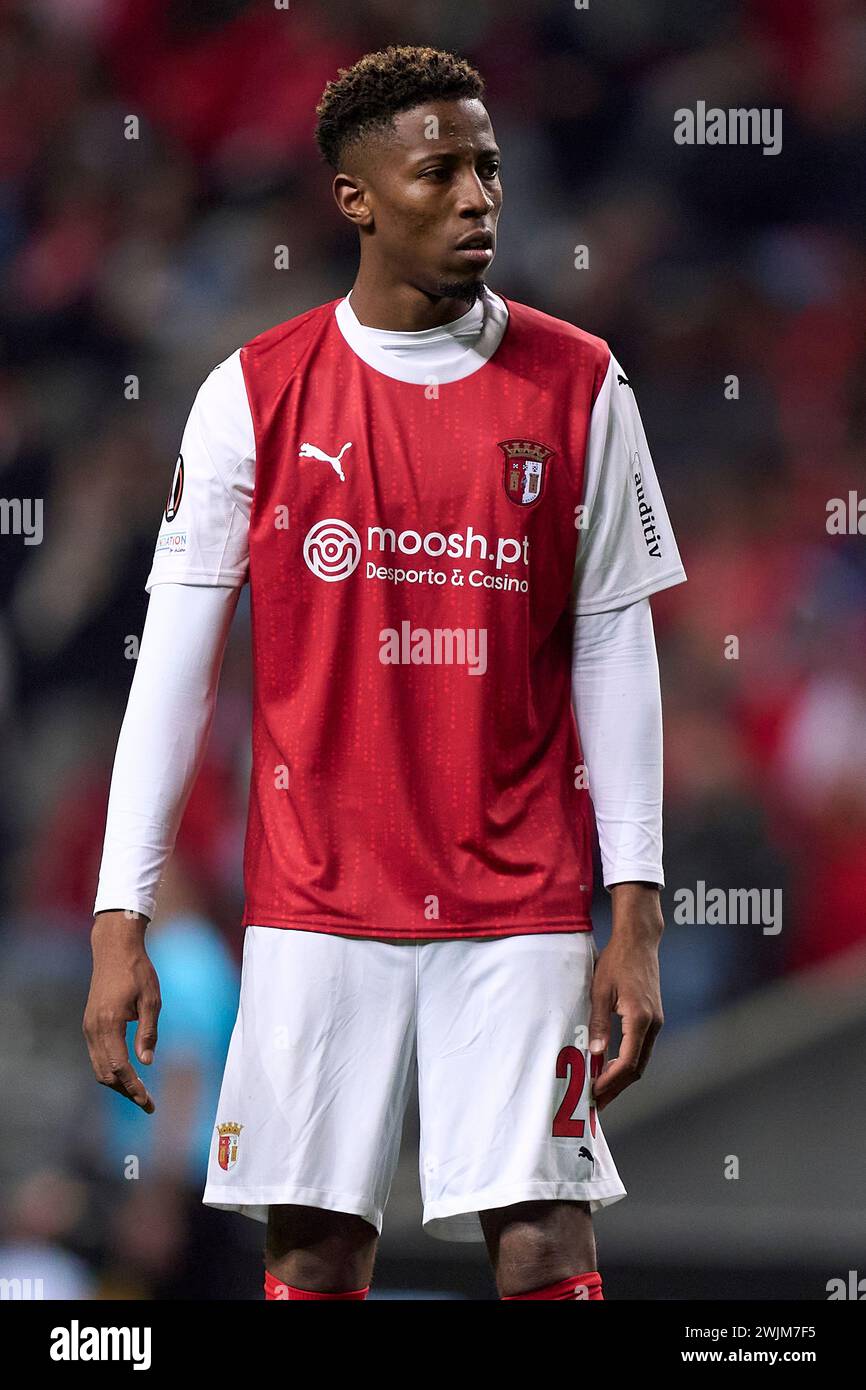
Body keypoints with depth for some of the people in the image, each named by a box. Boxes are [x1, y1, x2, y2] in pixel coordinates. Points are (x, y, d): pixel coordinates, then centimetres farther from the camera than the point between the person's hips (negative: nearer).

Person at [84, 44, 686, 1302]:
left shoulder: (578, 388, 3)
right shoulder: (256, 394, 1)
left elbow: (615, 656, 5)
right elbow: (175, 664, 3)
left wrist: (636, 918, -1)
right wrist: (120, 922, -3)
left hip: (521, 905, 0)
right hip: (315, 905, 0)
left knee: (546, 1249, -7)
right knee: (313, 1256, 1)